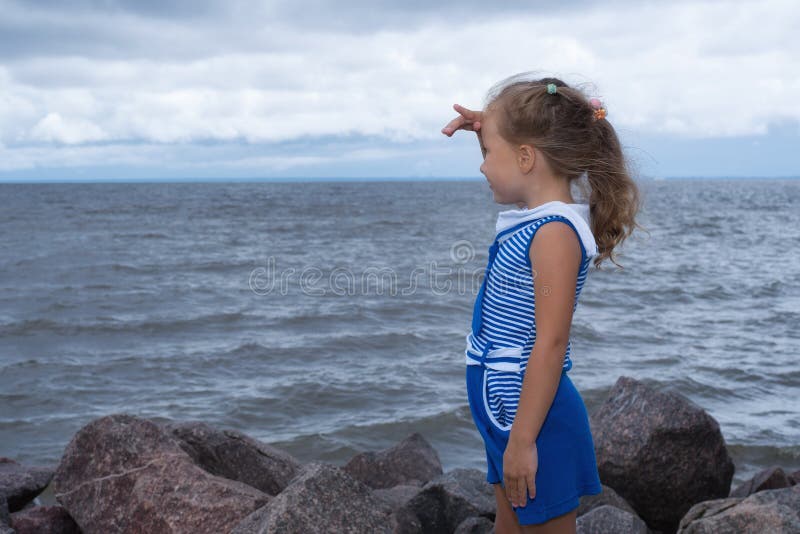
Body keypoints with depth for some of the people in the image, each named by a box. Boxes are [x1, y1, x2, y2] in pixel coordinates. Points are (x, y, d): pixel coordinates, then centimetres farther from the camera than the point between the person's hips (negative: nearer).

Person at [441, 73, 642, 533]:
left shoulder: (555, 234, -22)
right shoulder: (536, 217, 5)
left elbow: (550, 344, -25)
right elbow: (515, 169, 30)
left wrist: (523, 438, -24)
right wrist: (487, 127, 11)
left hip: (535, 417, -10)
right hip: (507, 410, 10)